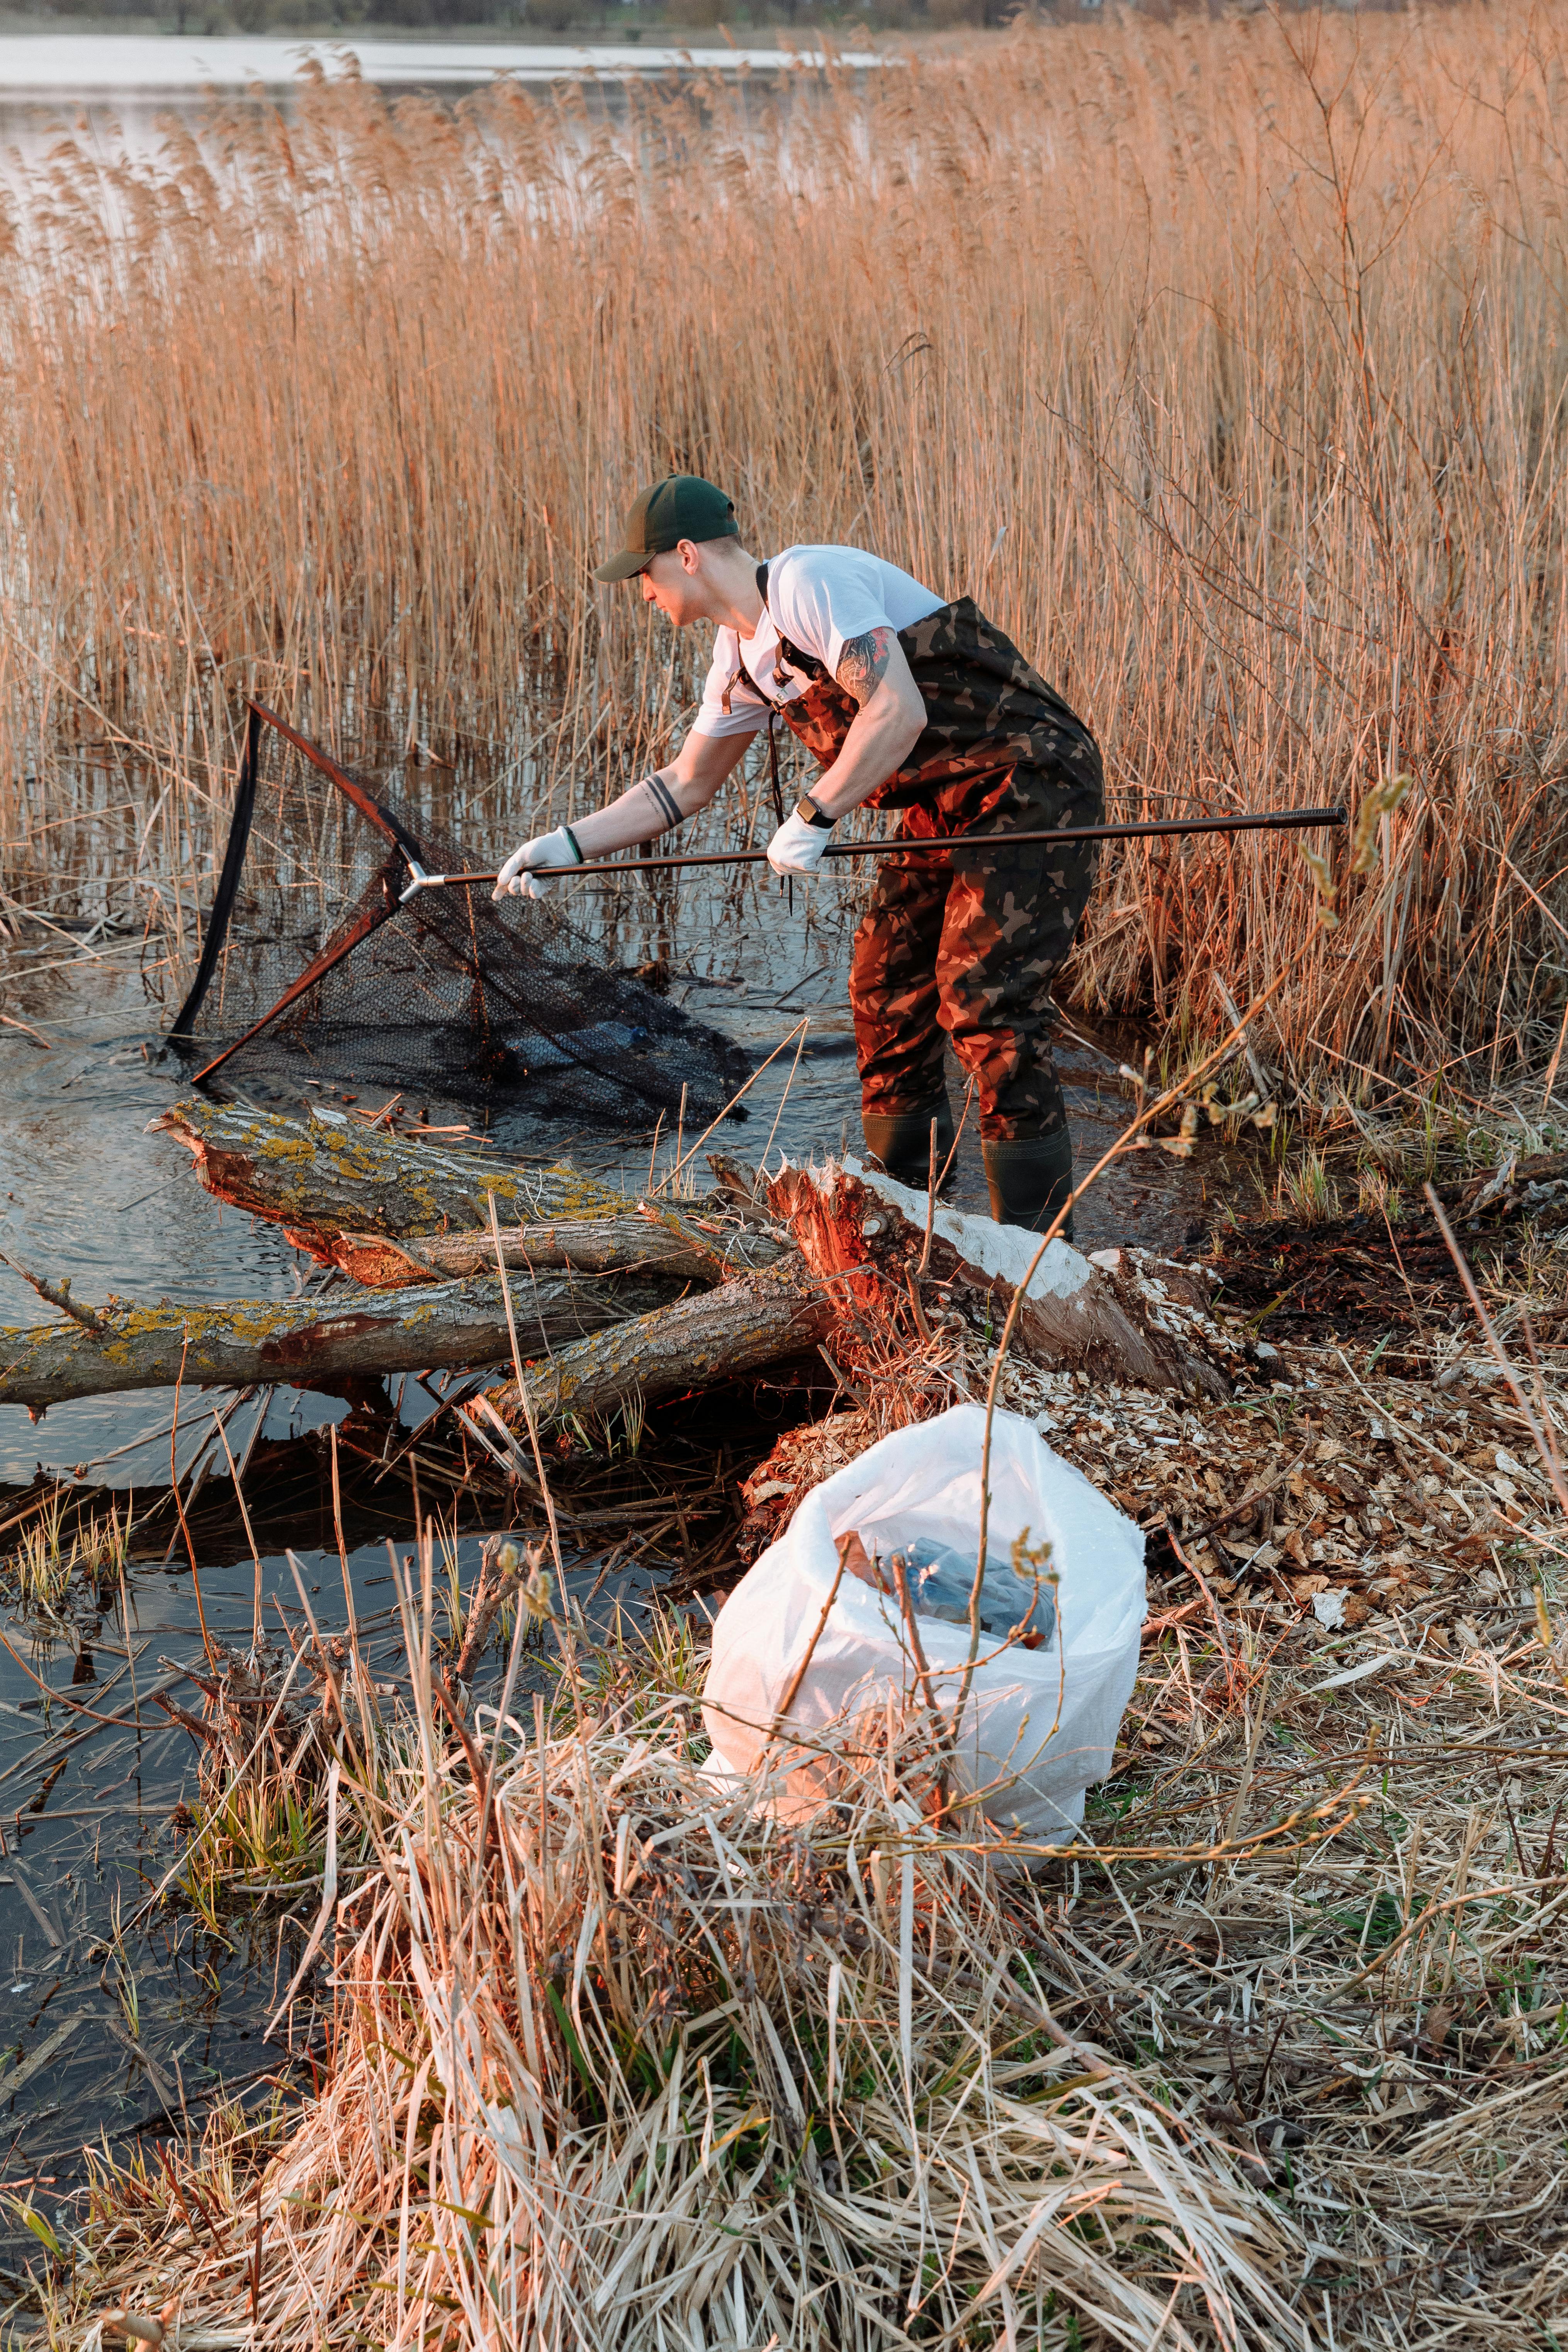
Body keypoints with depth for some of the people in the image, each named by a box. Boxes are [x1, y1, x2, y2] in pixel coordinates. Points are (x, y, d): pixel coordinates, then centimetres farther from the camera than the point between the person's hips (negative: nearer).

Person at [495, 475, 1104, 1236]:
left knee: (983, 999, -15)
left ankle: (1034, 1241, -10)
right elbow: (686, 781, 21)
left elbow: (898, 713, -28)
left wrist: (814, 816, -24)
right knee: (885, 986, 10)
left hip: (1031, 781, -10)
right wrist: (568, 843, 16)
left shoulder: (812, 583, -18)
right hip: (945, 804, 10)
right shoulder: (742, 658, 11)